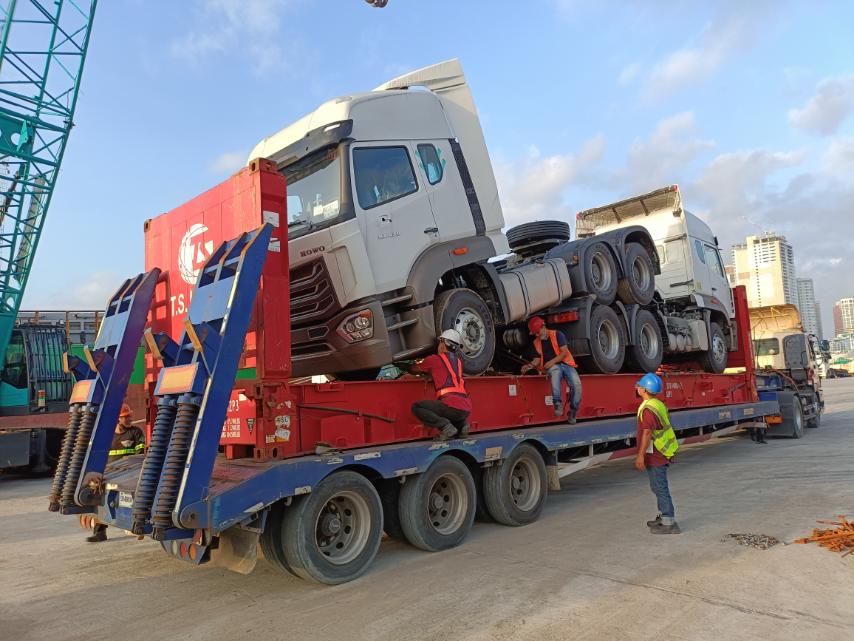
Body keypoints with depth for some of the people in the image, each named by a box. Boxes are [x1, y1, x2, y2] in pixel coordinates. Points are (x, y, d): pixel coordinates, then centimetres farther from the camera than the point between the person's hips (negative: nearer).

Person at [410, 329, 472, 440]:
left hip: (453, 405, -7)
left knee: (416, 407, 1)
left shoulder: (434, 359, 6)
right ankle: (461, 424, 9)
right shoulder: (458, 361, 22)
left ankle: (446, 427, -12)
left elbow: (415, 370, 24)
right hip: (466, 409, 7)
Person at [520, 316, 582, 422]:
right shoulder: (535, 343, 13)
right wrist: (529, 366, -14)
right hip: (551, 367, 1)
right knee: (555, 371, -38)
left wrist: (552, 362, -18)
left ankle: (573, 410, -5)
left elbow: (564, 352, -8)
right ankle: (558, 403, -38)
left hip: (565, 363, 0)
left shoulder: (557, 335, 0)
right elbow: (537, 359, 7)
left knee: (576, 384, -25)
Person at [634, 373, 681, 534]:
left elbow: (647, 433, -25)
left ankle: (669, 523, 3)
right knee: (658, 487, 20)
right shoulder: (659, 404, 11)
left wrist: (640, 456, -22)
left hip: (655, 455, -10)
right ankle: (663, 516, 32)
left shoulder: (648, 409, -21)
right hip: (661, 454, 10)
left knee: (660, 488, -3)